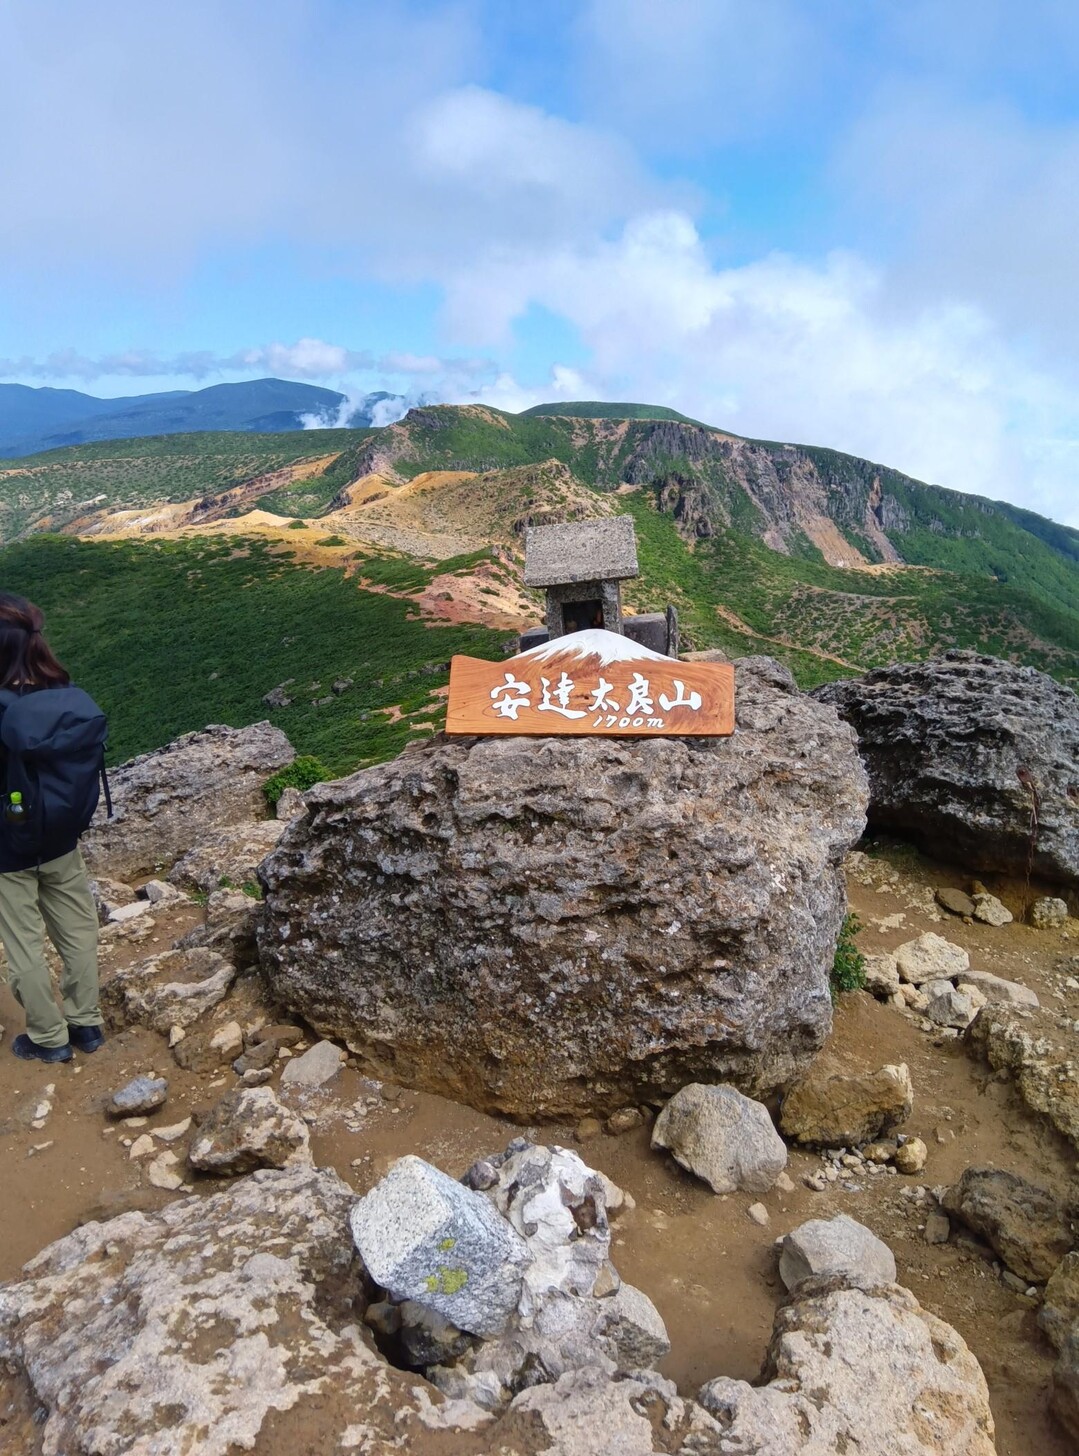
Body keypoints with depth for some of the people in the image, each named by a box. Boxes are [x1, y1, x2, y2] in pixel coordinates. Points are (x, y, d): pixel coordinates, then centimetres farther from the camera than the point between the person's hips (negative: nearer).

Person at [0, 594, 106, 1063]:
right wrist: (69, 822, 10)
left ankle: (49, 1037, 26)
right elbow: (89, 771, -3)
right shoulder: (80, 706, -13)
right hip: (62, 844, 4)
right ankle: (86, 1023, 31)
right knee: (78, 933, 18)